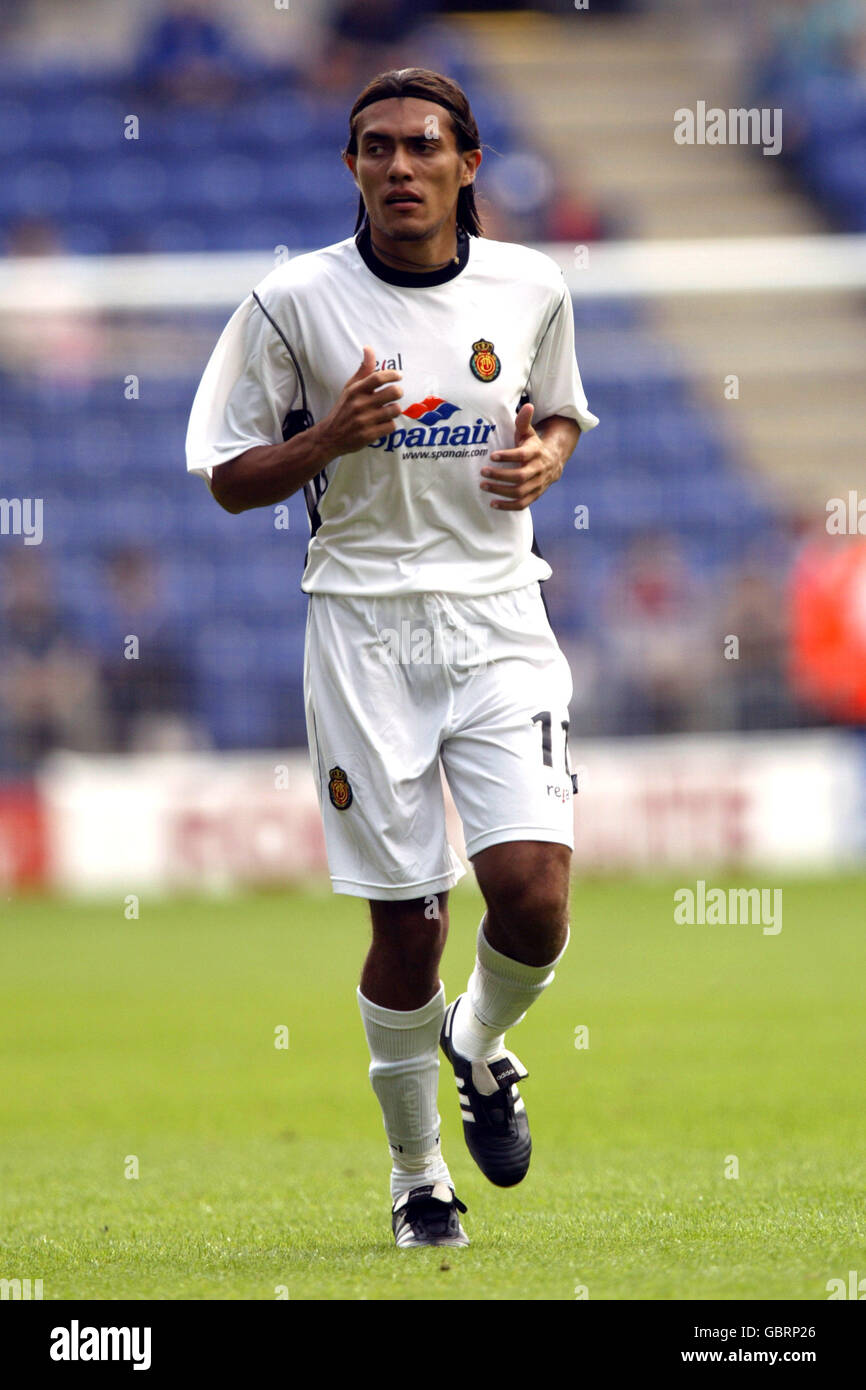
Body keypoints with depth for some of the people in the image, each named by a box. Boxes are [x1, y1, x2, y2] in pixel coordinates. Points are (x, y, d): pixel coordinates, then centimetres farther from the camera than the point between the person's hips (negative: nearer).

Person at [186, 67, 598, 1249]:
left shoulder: (531, 288, 3)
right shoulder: (294, 302, -3)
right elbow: (229, 479, 3)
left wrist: (546, 455, -1)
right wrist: (330, 438, -16)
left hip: (499, 619, 1)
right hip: (366, 626, -1)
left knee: (532, 895, -14)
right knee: (406, 923, -1)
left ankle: (482, 1045, 21)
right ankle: (417, 1173, 19)